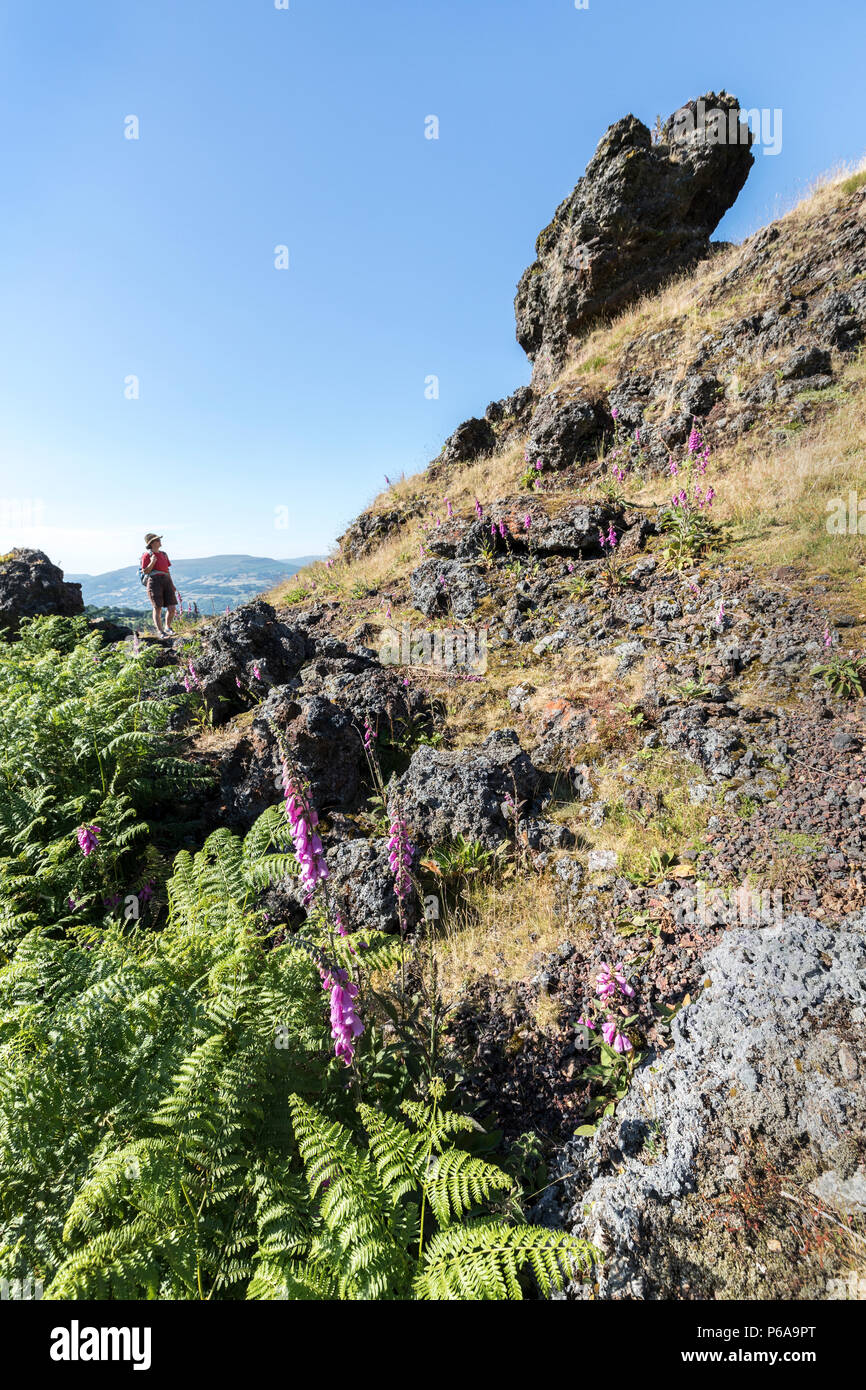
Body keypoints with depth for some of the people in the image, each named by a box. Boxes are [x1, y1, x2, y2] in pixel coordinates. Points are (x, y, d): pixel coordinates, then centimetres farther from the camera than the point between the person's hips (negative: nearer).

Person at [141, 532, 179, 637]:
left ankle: (168, 627, 20)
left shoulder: (163, 554, 17)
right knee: (158, 608, -6)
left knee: (172, 608, -2)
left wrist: (172, 584, 14)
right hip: (154, 581, -5)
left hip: (166, 581, 6)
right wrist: (152, 562, -20)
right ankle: (160, 632, 1)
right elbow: (145, 571, -4)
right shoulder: (147, 555, -2)